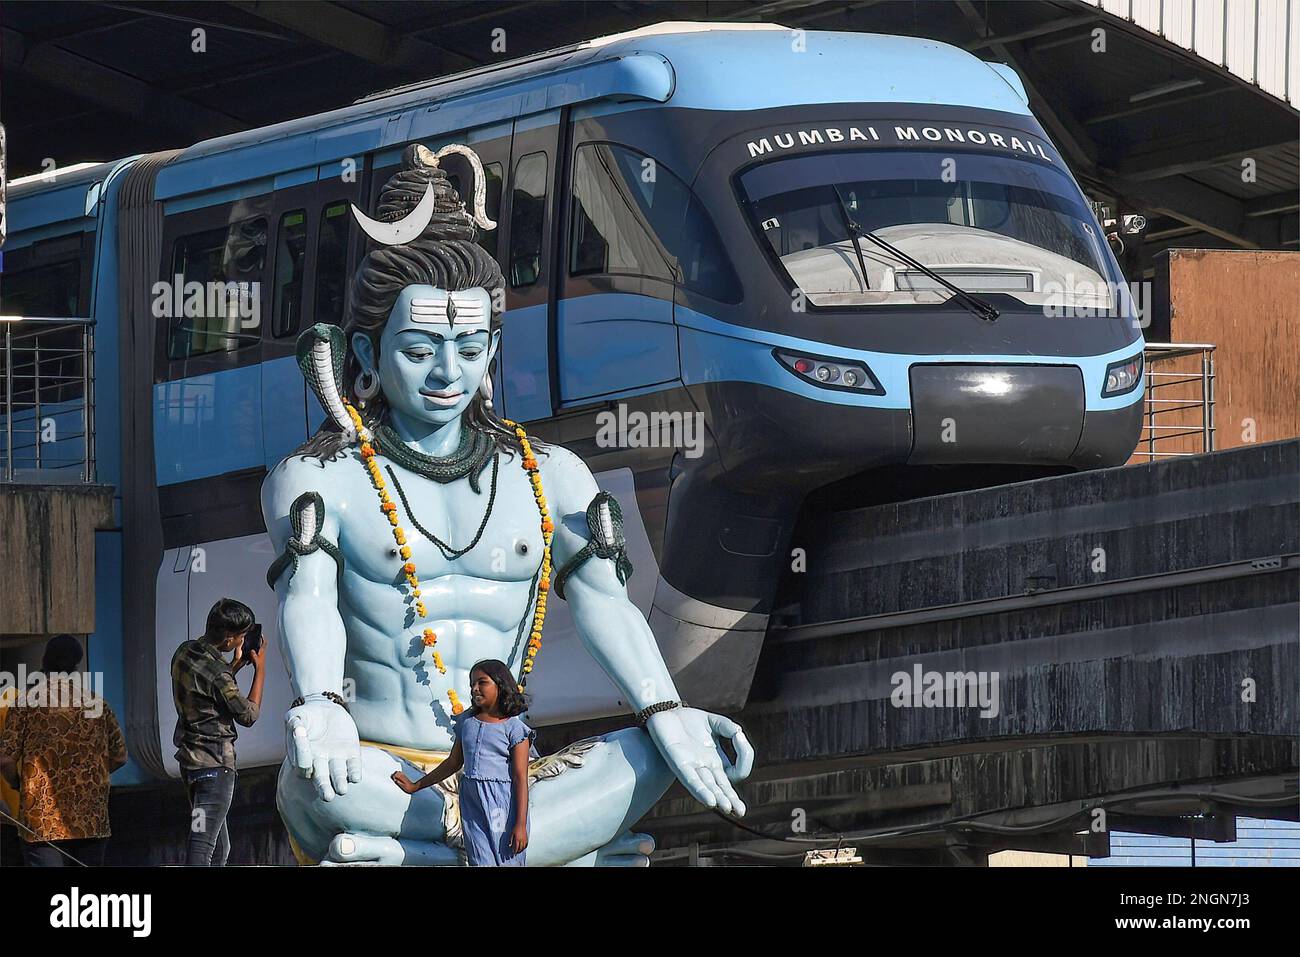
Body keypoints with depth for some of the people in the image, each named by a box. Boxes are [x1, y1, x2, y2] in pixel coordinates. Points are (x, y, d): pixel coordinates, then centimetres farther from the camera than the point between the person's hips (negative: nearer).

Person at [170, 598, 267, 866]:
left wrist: (238, 664, 15)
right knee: (203, 845, -11)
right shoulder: (215, 671, -22)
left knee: (220, 847, 17)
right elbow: (248, 715, -9)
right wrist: (260, 669, -1)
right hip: (215, 763, -9)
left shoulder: (185, 652, 4)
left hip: (191, 760, 9)